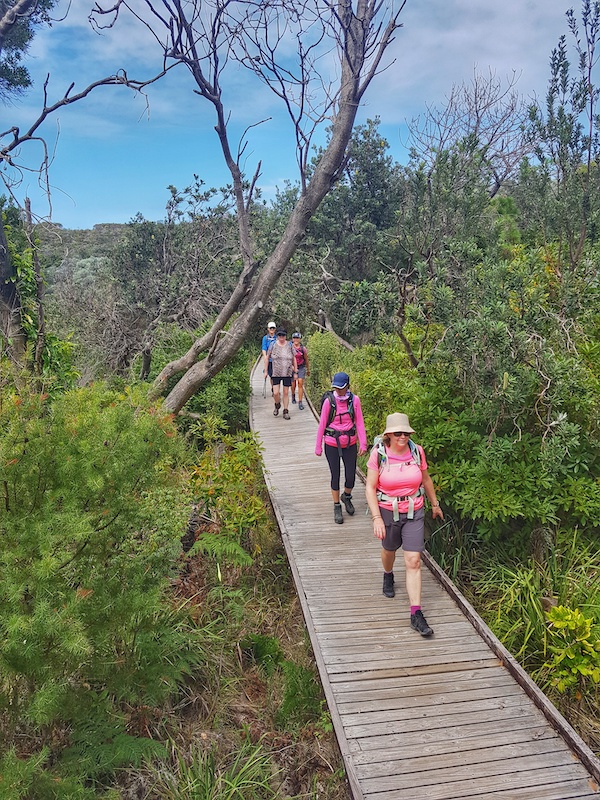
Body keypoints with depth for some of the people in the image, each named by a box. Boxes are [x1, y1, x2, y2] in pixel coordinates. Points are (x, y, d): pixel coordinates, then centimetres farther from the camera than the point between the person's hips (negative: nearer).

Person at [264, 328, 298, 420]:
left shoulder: (290, 345, 1)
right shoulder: (273, 345, -2)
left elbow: (294, 359, 7)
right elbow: (267, 358, 6)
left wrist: (295, 372, 6)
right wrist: (265, 371, 4)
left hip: (287, 373, 1)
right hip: (276, 373, -1)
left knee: (286, 393, 5)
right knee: (275, 393, -6)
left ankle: (286, 411, 17)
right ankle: (277, 405, 26)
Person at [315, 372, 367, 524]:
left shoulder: (354, 400, -6)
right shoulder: (329, 401, -11)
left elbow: (359, 422, 0)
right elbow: (322, 424, -3)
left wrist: (363, 443, -5)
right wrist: (318, 446, 0)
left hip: (350, 444, 2)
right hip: (332, 444, -1)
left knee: (351, 477, 4)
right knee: (335, 476, 5)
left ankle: (347, 497, 37)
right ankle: (337, 507, 24)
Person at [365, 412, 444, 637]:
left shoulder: (417, 451, -7)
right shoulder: (378, 454, -15)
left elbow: (426, 479, 9)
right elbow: (370, 487, -13)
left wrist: (435, 504, 19)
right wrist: (376, 518, -21)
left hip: (414, 512, 1)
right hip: (387, 512, -1)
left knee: (413, 561, -5)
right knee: (389, 549, 24)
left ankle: (416, 614, -1)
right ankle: (388, 576, 59)